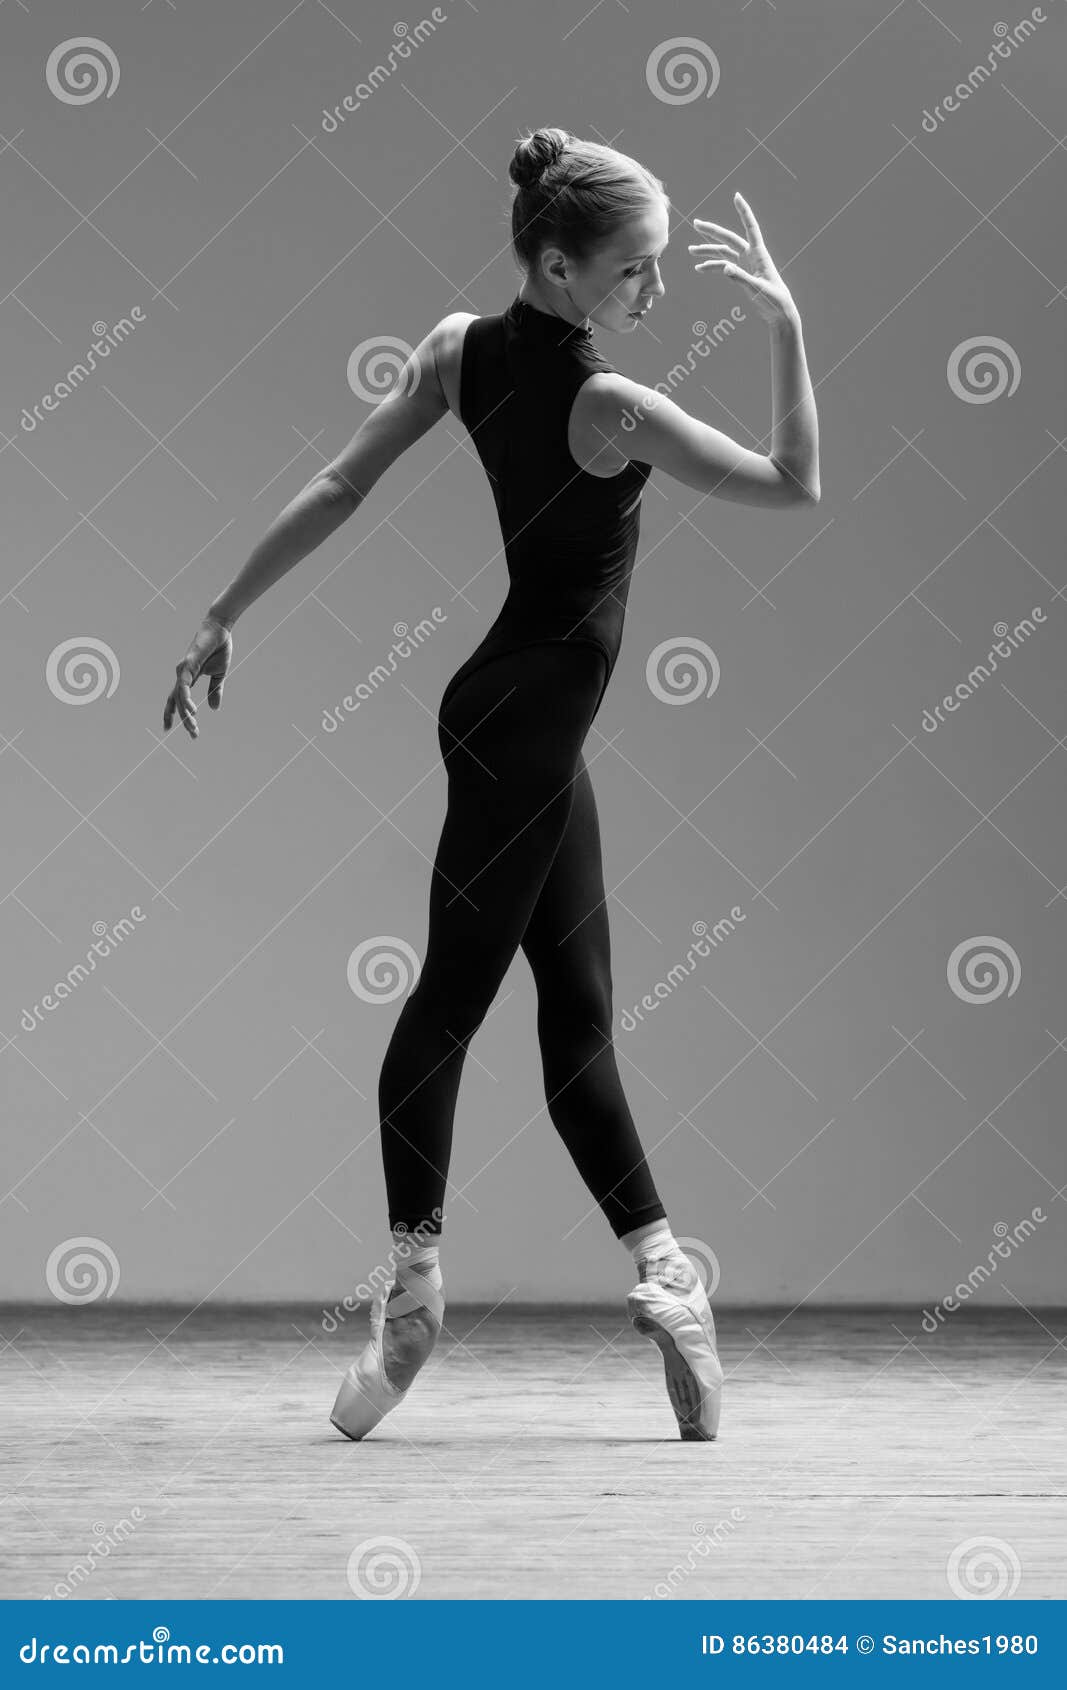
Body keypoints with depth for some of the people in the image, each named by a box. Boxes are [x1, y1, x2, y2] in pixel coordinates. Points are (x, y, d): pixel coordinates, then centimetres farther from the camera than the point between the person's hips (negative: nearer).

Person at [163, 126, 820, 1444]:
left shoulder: (458, 349, -1)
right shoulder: (611, 408, -21)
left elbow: (335, 489, -1)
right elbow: (796, 486, -15)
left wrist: (220, 619, 3)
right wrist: (785, 324, -12)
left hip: (513, 713, 8)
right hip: (529, 717, -8)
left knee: (578, 1014, 9)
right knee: (454, 995, -3)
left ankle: (661, 1273, 14)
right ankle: (414, 1284, 2)